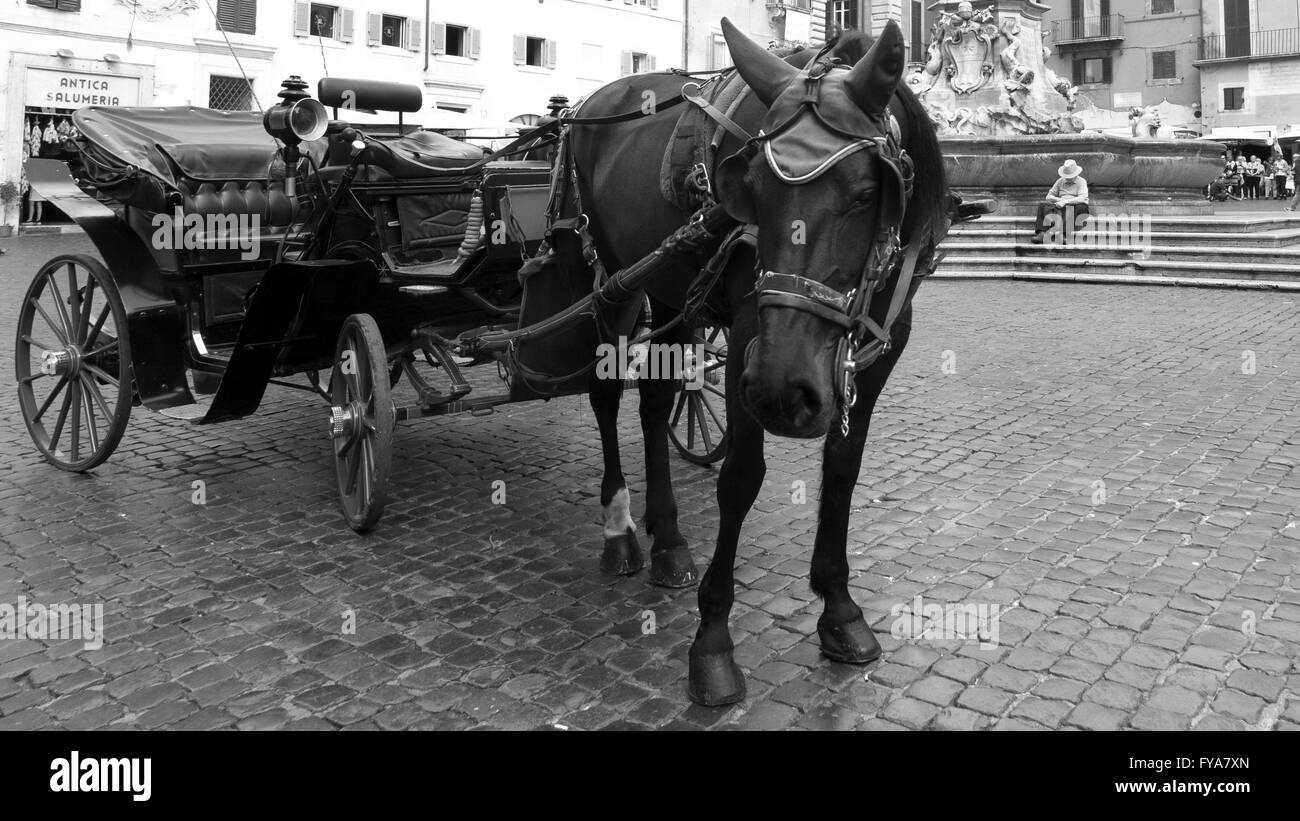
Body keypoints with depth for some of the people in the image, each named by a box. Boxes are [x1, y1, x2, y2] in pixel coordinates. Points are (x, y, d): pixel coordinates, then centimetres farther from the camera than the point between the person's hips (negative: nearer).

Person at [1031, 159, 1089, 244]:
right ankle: (1041, 233, -39)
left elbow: (1082, 198, -10)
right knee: (1042, 205, -22)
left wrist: (1066, 201, -21)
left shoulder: (1081, 182, 6)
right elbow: (1049, 196, 14)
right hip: (1061, 207, 3)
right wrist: (1059, 199, -7)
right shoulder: (1060, 182, 19)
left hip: (1075, 206, -3)